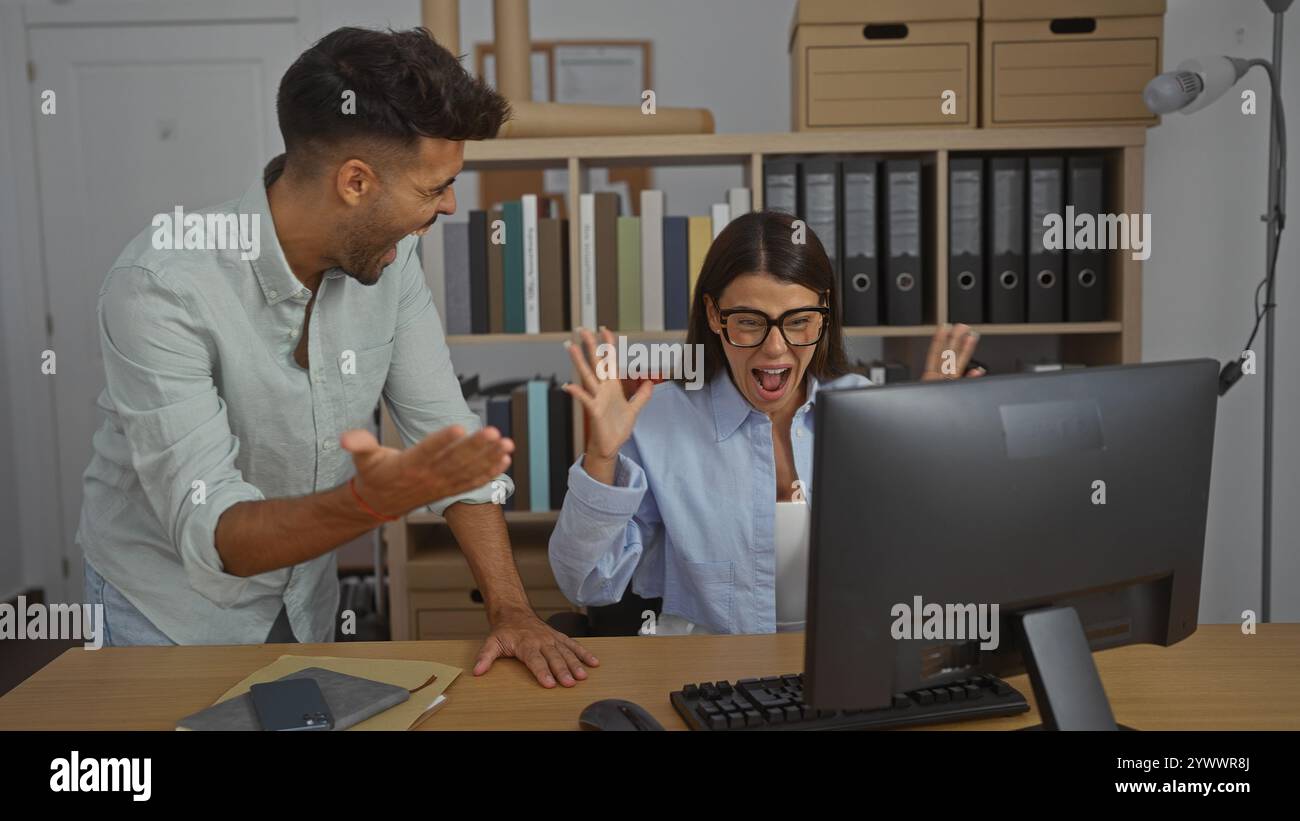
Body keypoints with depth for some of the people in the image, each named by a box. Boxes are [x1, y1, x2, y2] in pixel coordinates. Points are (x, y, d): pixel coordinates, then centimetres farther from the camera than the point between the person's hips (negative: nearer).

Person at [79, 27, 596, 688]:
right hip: (168, 607, -5)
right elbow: (207, 532, -32)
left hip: (305, 596, 5)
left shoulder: (389, 259, -13)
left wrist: (509, 607, -20)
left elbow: (449, 437, -10)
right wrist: (374, 500, -49)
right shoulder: (162, 286, -30)